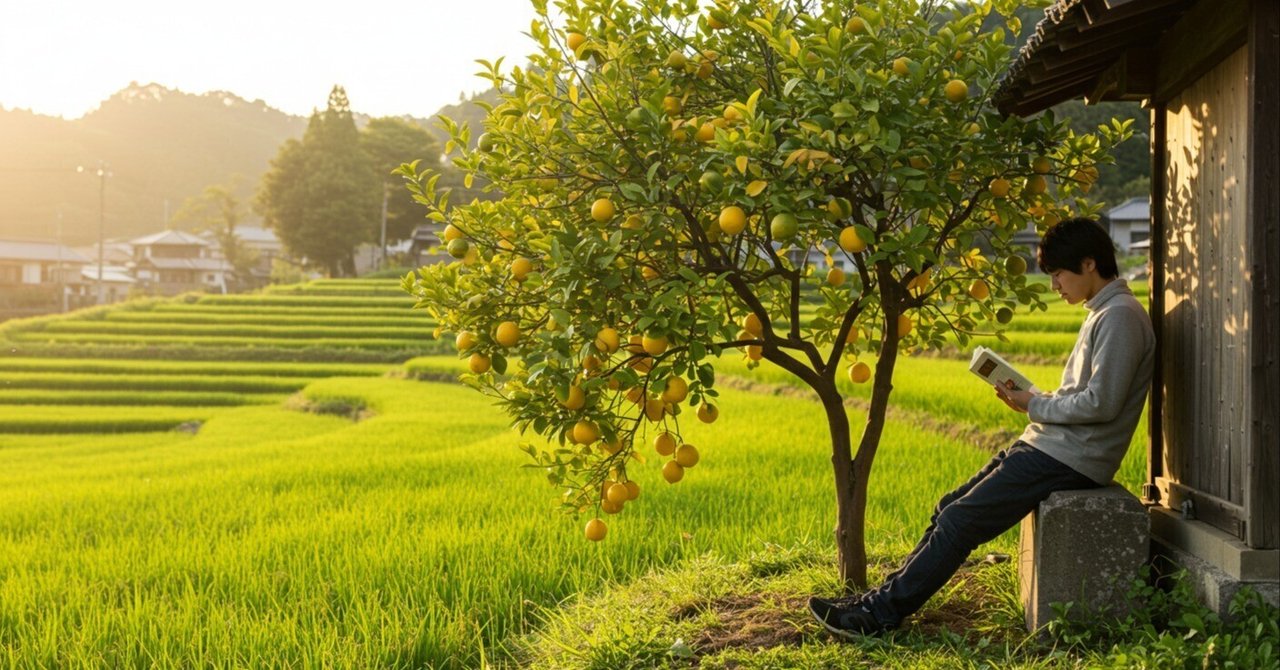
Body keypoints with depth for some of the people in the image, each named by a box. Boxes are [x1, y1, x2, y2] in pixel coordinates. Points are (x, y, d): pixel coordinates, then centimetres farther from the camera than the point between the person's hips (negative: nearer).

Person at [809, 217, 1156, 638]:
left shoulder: (1120, 316, -14)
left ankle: (880, 613, -7)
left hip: (1069, 459, -10)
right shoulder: (1103, 314, 19)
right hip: (1053, 446, 10)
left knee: (962, 520, -12)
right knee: (951, 508, 5)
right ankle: (886, 595, 7)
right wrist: (1036, 402, 5)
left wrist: (1036, 406, -9)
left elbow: (1101, 403, -21)